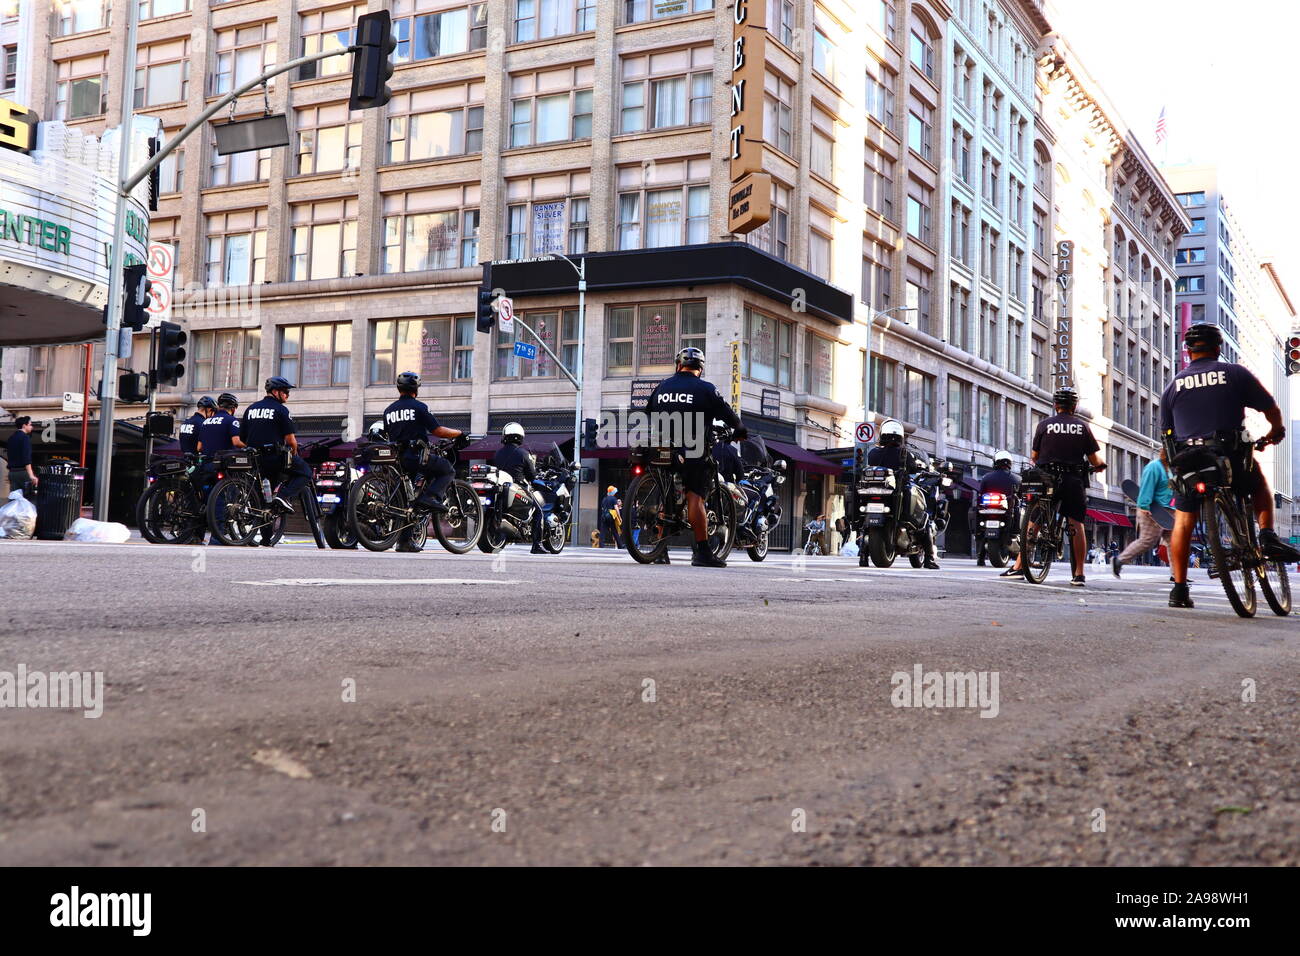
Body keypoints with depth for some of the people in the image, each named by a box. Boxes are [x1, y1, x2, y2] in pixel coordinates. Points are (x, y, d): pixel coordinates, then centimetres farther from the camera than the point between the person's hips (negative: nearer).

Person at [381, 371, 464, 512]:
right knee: (448, 471, 6)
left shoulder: (388, 411, 14)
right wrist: (459, 433, 6)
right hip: (417, 456, -7)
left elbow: (387, 436, 19)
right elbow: (438, 431, -8)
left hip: (396, 458, 7)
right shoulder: (419, 407, -3)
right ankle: (430, 497, -17)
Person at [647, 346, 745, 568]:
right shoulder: (705, 389, -1)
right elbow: (727, 414, 3)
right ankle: (702, 551, -14)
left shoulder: (662, 387, 12)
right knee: (695, 497, -9)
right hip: (693, 451, -5)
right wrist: (740, 431, 22)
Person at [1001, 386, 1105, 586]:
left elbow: (1034, 456, 7)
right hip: (1074, 480, 0)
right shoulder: (1082, 426, 4)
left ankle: (1019, 565, 3)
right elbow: (1094, 459, 3)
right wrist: (1101, 465, 26)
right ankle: (1079, 574, -1)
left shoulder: (1044, 425, 2)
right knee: (1077, 524, 1)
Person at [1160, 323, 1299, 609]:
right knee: (1259, 484, 29)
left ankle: (1180, 588, 8)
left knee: (1183, 522, 12)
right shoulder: (1236, 374, 3)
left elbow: (1166, 434, 12)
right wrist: (1276, 431, 30)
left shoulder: (1173, 385, 10)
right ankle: (1268, 537, 12)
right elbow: (1271, 410, 8)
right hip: (1232, 459, -1)